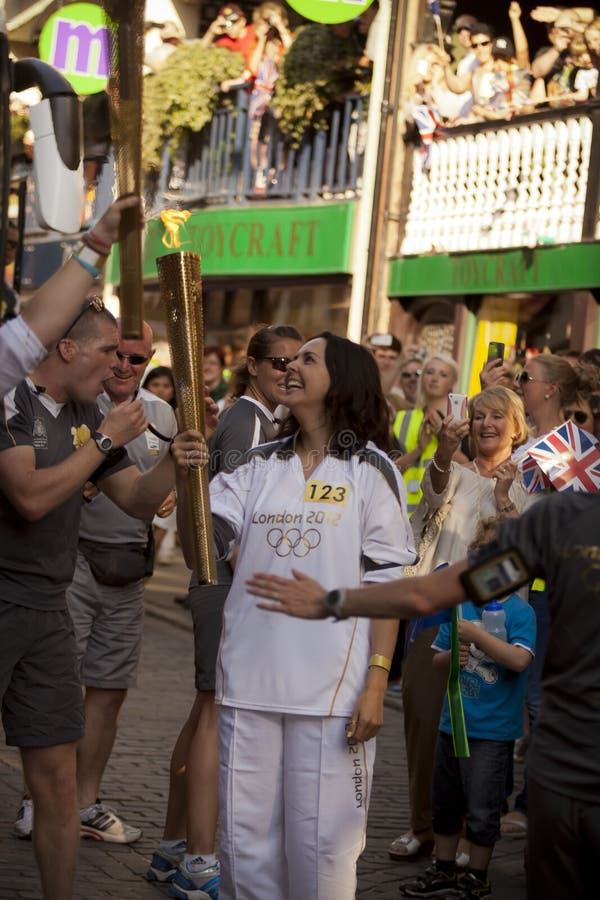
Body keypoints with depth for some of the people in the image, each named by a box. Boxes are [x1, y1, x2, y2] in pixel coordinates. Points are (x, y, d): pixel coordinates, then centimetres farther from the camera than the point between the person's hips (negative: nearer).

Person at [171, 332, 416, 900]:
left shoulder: (370, 471, 1)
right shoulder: (259, 466, 12)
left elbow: (387, 585, -2)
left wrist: (376, 683, -9)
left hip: (332, 689, -4)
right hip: (248, 681, 4)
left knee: (322, 841, 1)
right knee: (245, 837, 10)